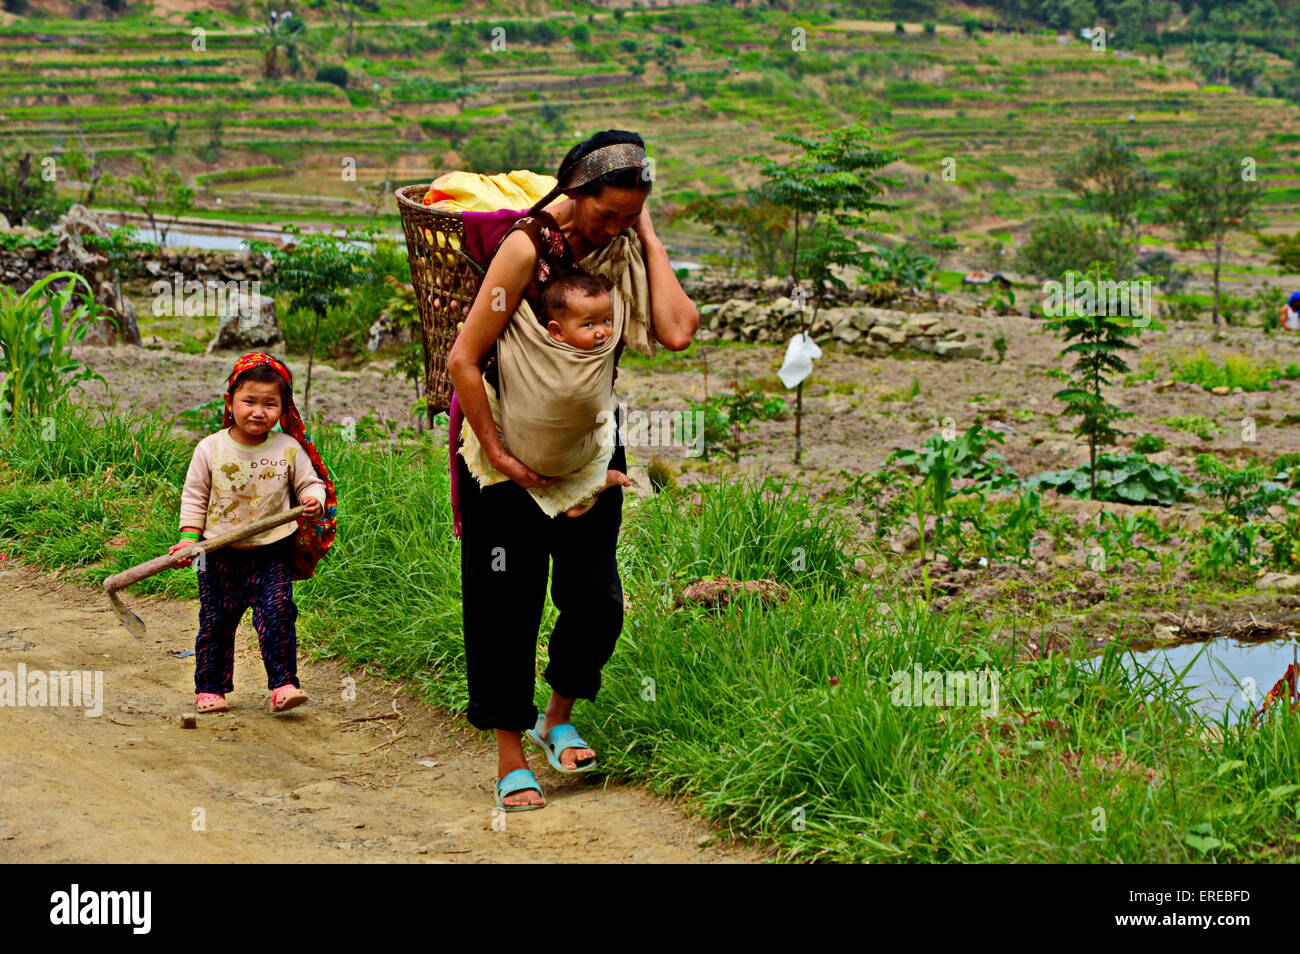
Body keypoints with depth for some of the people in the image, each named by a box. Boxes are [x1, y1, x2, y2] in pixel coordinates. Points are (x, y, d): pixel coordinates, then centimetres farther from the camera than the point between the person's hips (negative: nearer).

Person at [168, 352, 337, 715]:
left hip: (274, 553, 0)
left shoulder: (289, 449, -3)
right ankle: (210, 688, 18)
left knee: (278, 616, -10)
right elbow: (194, 495, 4)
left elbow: (311, 483, 6)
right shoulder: (210, 449, -3)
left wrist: (314, 501, -17)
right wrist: (190, 536, -5)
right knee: (216, 622, 7)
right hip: (221, 555, 1)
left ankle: (283, 685, -4)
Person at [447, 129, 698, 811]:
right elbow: (463, 360, -20)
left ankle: (558, 717, 28)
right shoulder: (530, 246, -21)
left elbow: (677, 333, -22)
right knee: (507, 599, -1)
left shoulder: (623, 248, -5)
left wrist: (647, 238, -17)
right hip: (510, 442, -4)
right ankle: (511, 758, 10)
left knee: (596, 597, 3)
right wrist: (498, 454, -16)